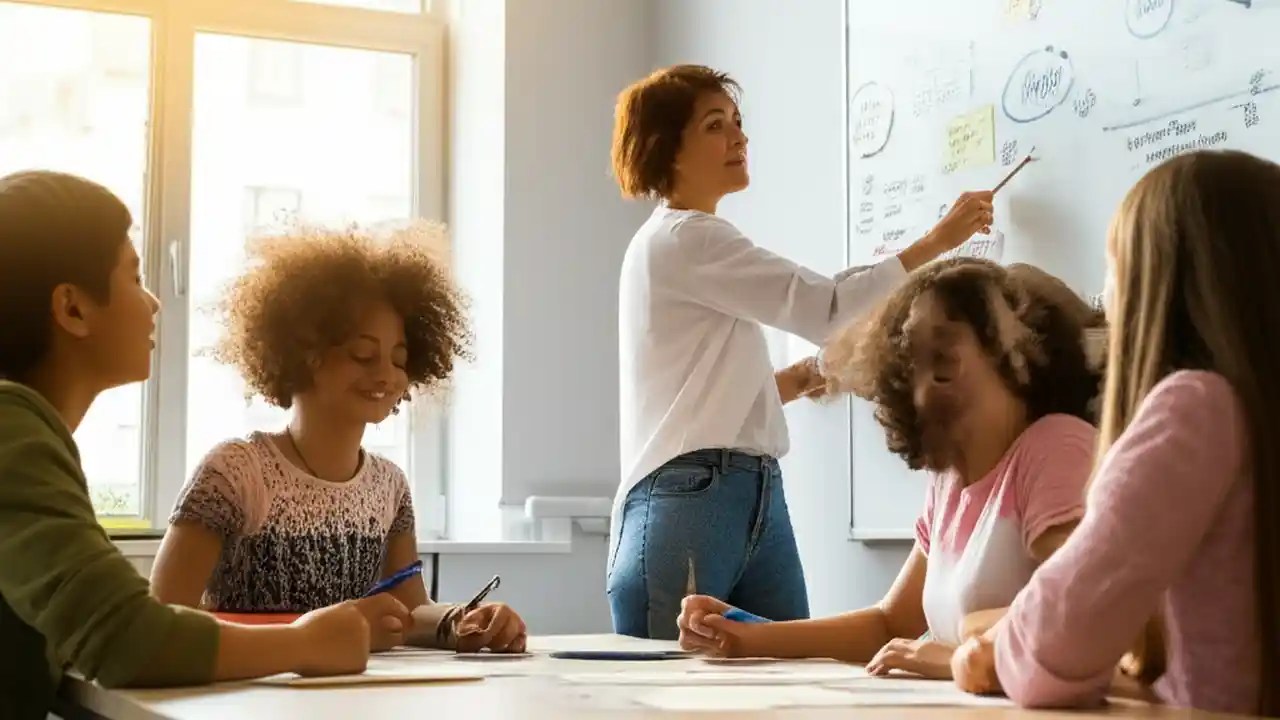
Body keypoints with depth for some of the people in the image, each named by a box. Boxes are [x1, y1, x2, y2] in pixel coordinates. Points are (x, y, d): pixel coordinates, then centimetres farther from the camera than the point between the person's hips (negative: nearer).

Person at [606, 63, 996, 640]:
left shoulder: (688, 240, 21)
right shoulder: (680, 239, -8)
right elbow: (823, 308, -14)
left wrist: (794, 380, 9)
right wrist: (938, 240, -10)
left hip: (757, 496, 9)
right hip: (689, 499, -9)